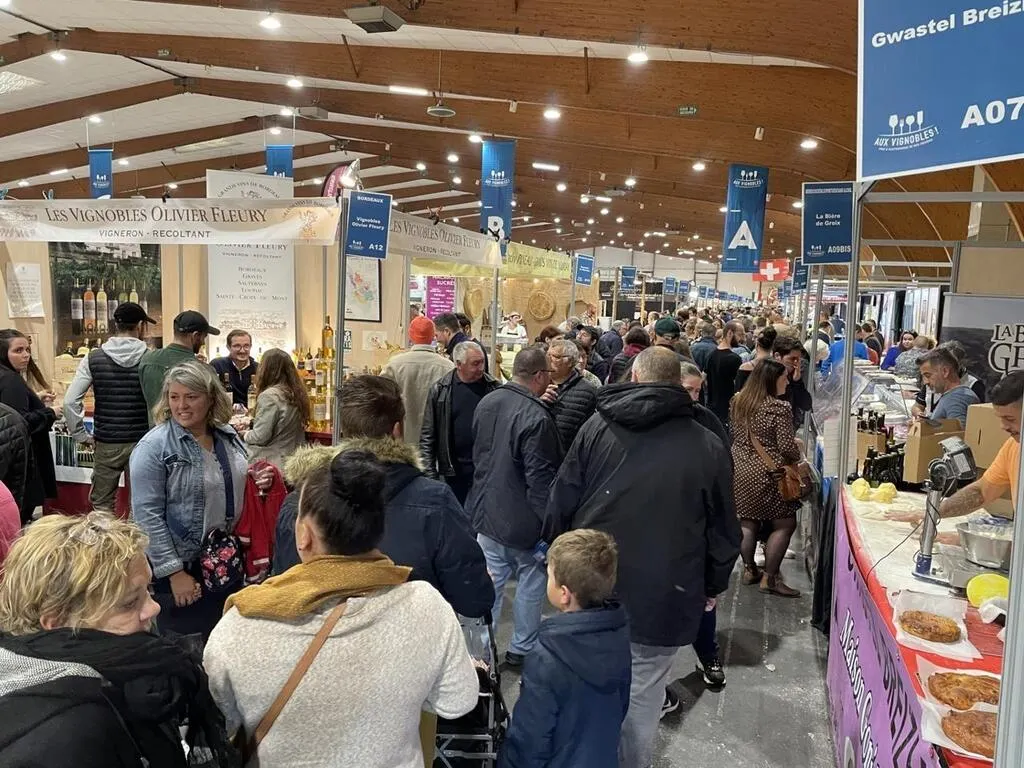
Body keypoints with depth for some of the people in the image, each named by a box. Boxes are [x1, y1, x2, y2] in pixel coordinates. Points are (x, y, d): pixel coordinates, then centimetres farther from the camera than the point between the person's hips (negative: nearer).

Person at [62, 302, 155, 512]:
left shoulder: (93, 359, -1)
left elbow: (70, 401, -6)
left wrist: (81, 435, 3)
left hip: (106, 444, 1)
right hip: (141, 443, -1)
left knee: (101, 505, 15)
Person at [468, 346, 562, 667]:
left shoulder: (487, 403, 1)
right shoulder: (537, 417, -24)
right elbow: (541, 478, -22)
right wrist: (549, 521, -14)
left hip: (486, 511, 6)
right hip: (522, 519, -6)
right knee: (531, 581, 14)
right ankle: (522, 649, 26)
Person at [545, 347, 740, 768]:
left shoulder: (597, 426, -2)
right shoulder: (709, 445, -3)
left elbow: (561, 502, 1)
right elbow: (724, 528, 5)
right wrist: (714, 584, 20)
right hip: (664, 594, -1)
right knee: (642, 695, 13)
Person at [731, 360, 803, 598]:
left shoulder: (739, 402, 4)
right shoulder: (780, 408, -18)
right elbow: (787, 447, -17)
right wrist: (797, 456, 4)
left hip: (741, 471, 7)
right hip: (767, 475, -7)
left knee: (748, 522, 16)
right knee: (784, 524, 5)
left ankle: (749, 569, 25)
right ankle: (770, 578, 7)